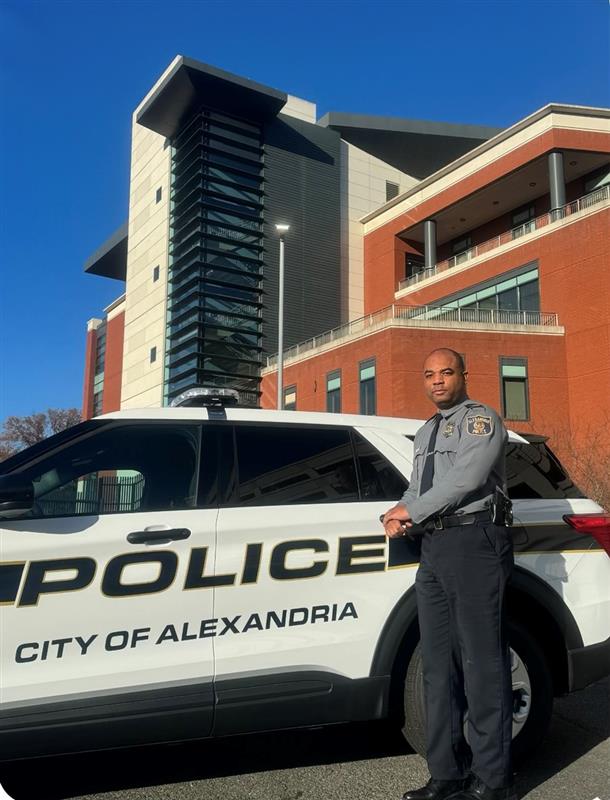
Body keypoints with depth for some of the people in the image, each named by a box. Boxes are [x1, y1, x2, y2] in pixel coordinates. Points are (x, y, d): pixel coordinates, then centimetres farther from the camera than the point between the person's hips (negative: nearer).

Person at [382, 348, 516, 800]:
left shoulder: (481, 419, -1)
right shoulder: (426, 433, 23)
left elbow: (467, 478, -14)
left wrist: (411, 511, -9)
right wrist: (399, 514, 1)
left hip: (474, 542, -8)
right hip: (434, 546, 8)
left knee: (482, 662, -4)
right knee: (438, 665, 10)